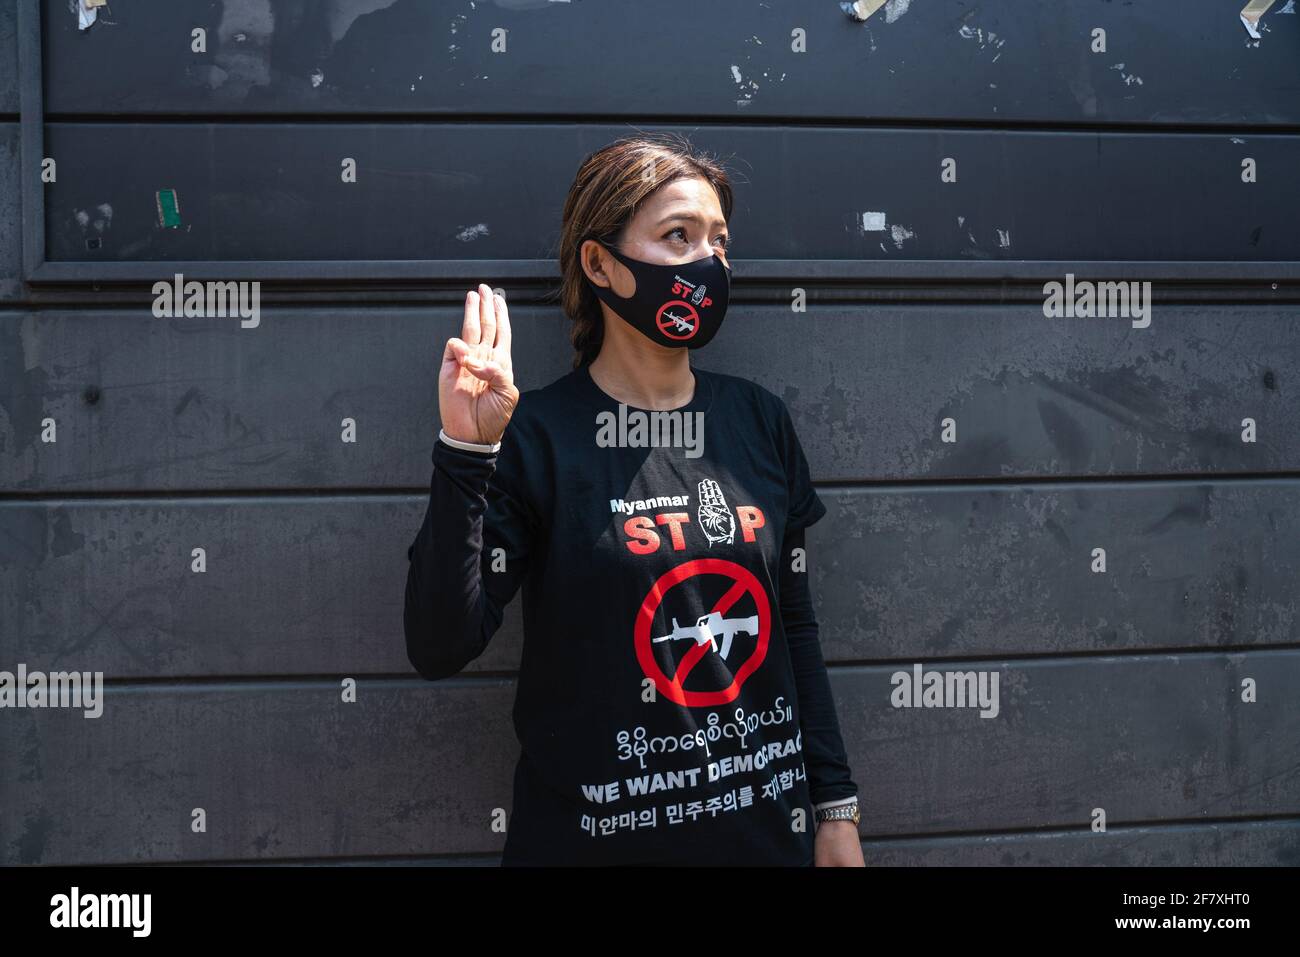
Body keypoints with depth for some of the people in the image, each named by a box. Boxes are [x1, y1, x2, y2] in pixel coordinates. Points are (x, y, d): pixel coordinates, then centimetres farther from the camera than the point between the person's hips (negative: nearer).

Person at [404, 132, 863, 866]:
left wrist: (837, 809, 8)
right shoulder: (536, 436, -12)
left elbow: (795, 627, 7)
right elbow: (440, 649, -18)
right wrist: (465, 451, -25)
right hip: (596, 835, -4)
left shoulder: (759, 421, 1)